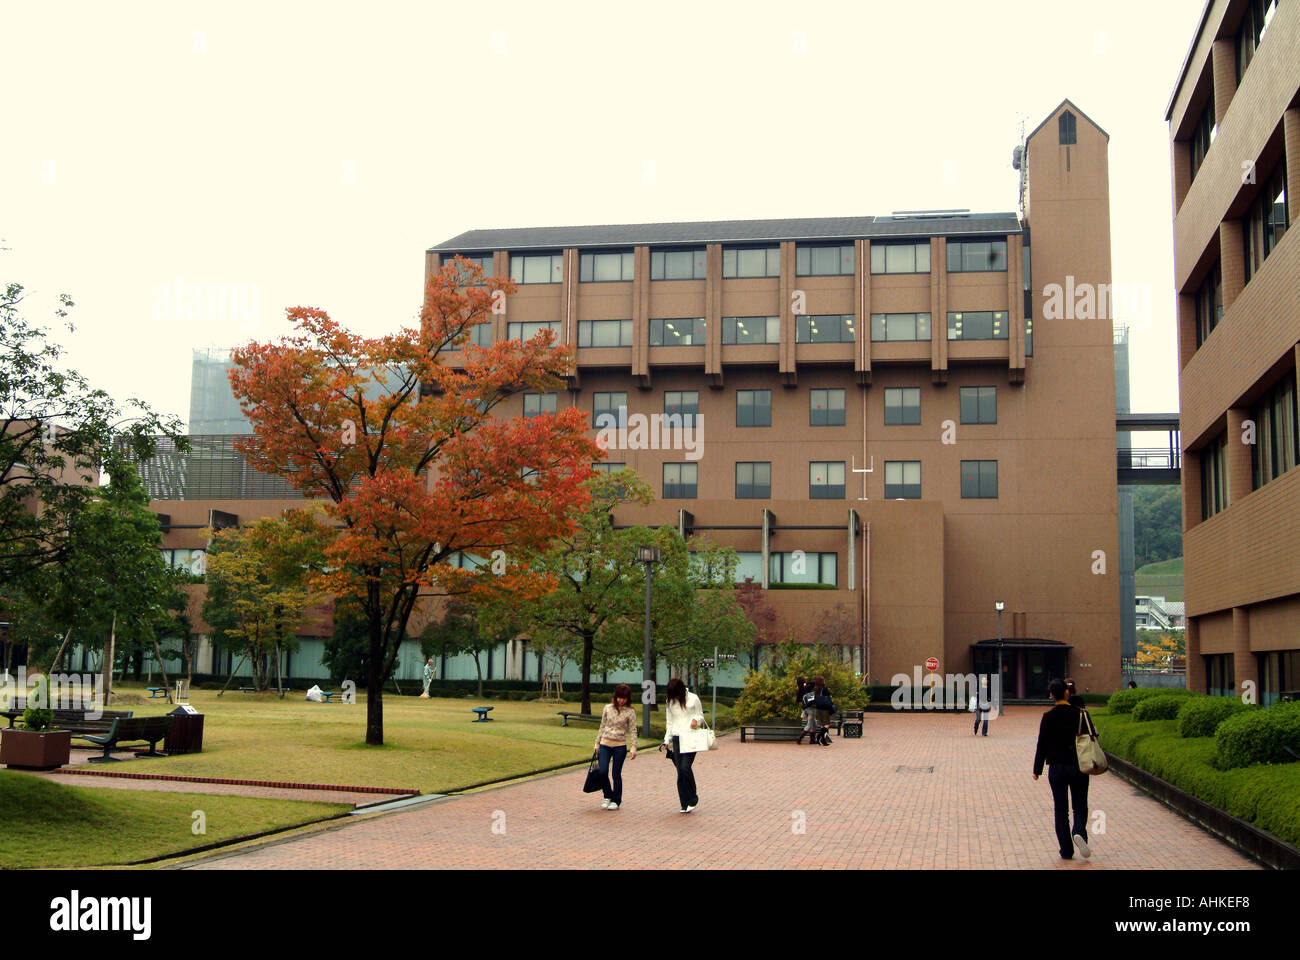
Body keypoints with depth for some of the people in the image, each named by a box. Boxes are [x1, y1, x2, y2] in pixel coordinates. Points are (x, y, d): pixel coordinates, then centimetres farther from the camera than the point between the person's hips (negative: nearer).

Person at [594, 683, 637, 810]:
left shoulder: (630, 712, -2)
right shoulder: (608, 708, 6)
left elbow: (633, 731, -2)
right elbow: (602, 727, 13)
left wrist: (633, 748, -11)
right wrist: (597, 743, 13)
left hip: (620, 746, -2)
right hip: (605, 744, 2)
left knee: (616, 774, 2)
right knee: (602, 771, -8)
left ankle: (616, 801, 16)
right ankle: (607, 796, 15)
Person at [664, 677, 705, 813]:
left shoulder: (693, 699, -1)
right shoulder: (670, 702, 10)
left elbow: (701, 716, 6)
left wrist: (696, 720, -16)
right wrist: (667, 740, 11)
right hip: (676, 738, 4)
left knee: (685, 767, -16)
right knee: (680, 771, 0)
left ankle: (693, 798, 1)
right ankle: (685, 804, 6)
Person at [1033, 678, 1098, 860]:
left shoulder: (1048, 717, -8)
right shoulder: (1080, 714, -5)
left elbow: (1042, 744, -6)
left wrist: (1037, 769, 2)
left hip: (1056, 768, 0)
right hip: (1078, 767, 1)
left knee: (1061, 809, 8)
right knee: (1080, 806, 13)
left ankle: (1066, 850, 6)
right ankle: (1079, 832, -15)